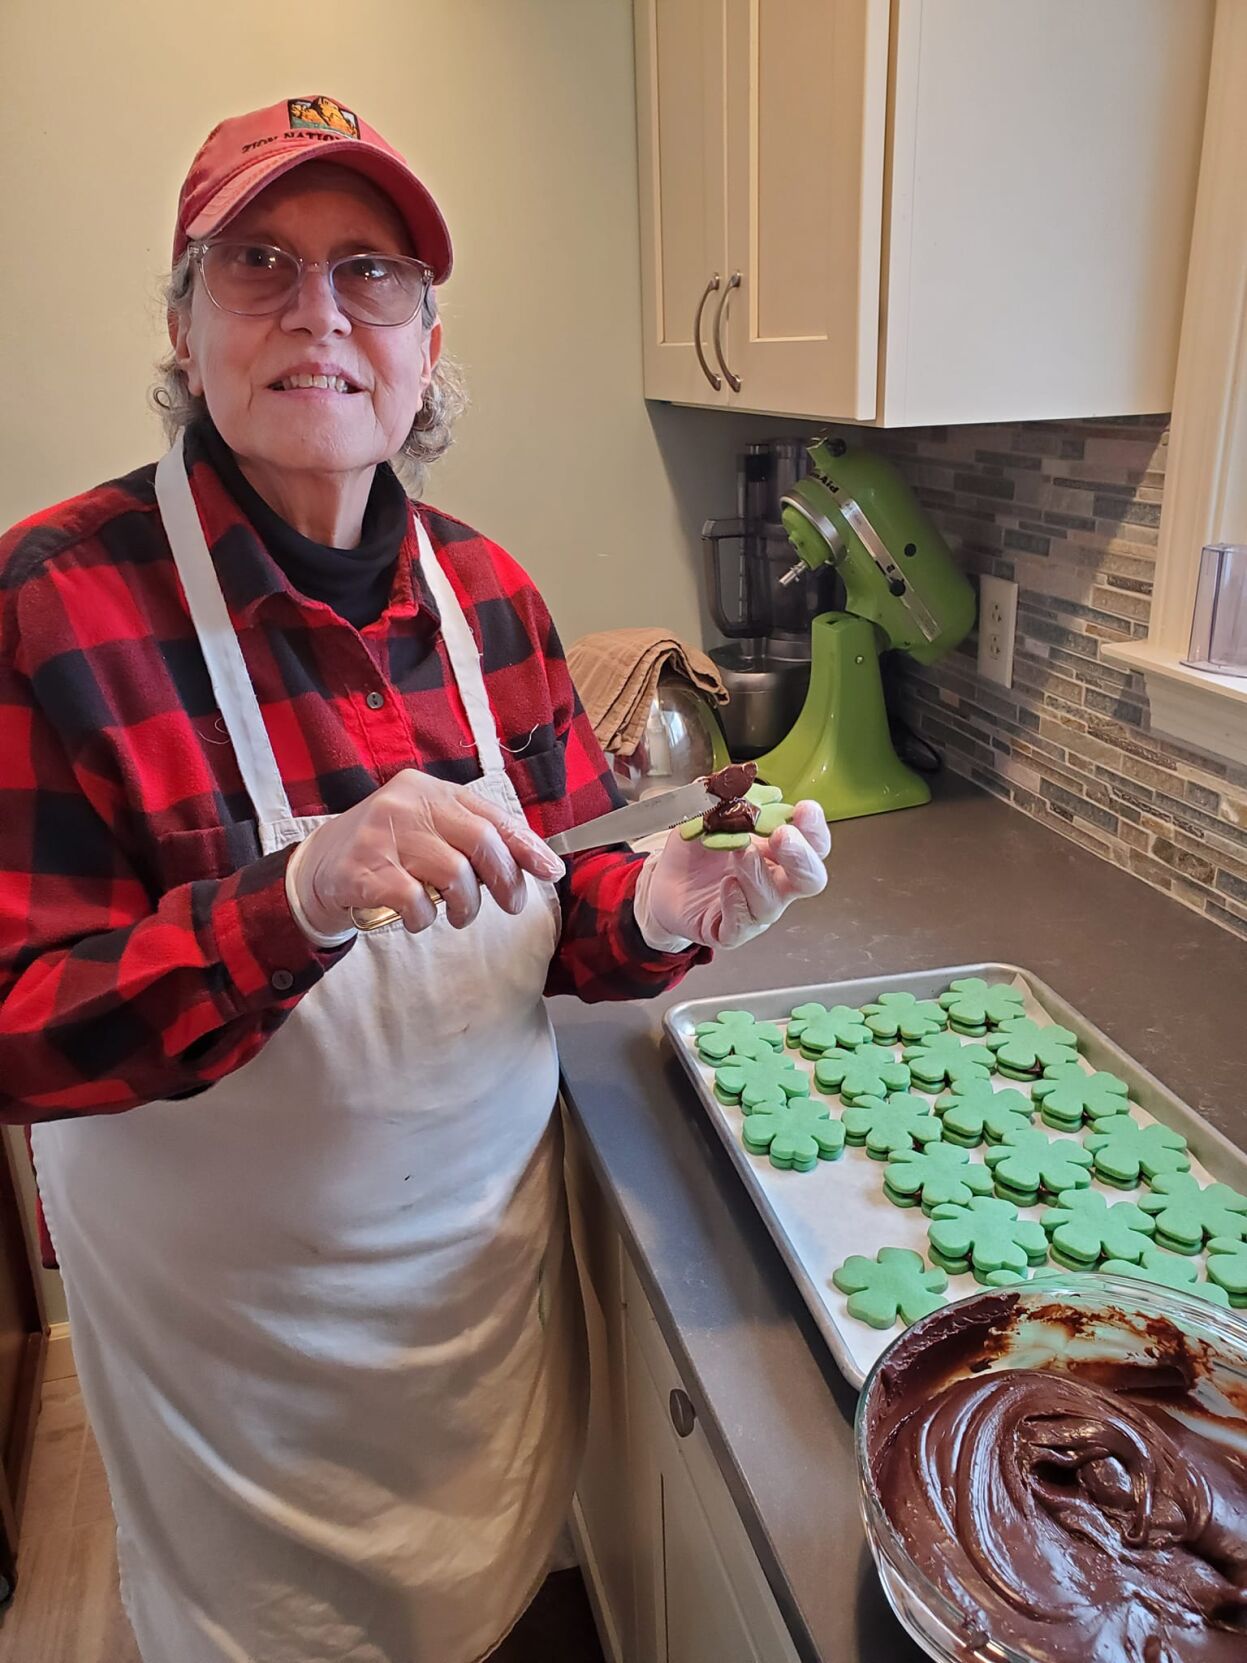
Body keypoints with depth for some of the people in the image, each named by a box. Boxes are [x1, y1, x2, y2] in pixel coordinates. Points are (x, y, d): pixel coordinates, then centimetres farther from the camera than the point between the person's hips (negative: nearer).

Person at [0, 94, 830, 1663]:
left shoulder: (485, 589, -5)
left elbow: (550, 911, 1)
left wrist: (657, 910, -21)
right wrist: (301, 898, -38)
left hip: (495, 1242, 5)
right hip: (235, 1312, -4)